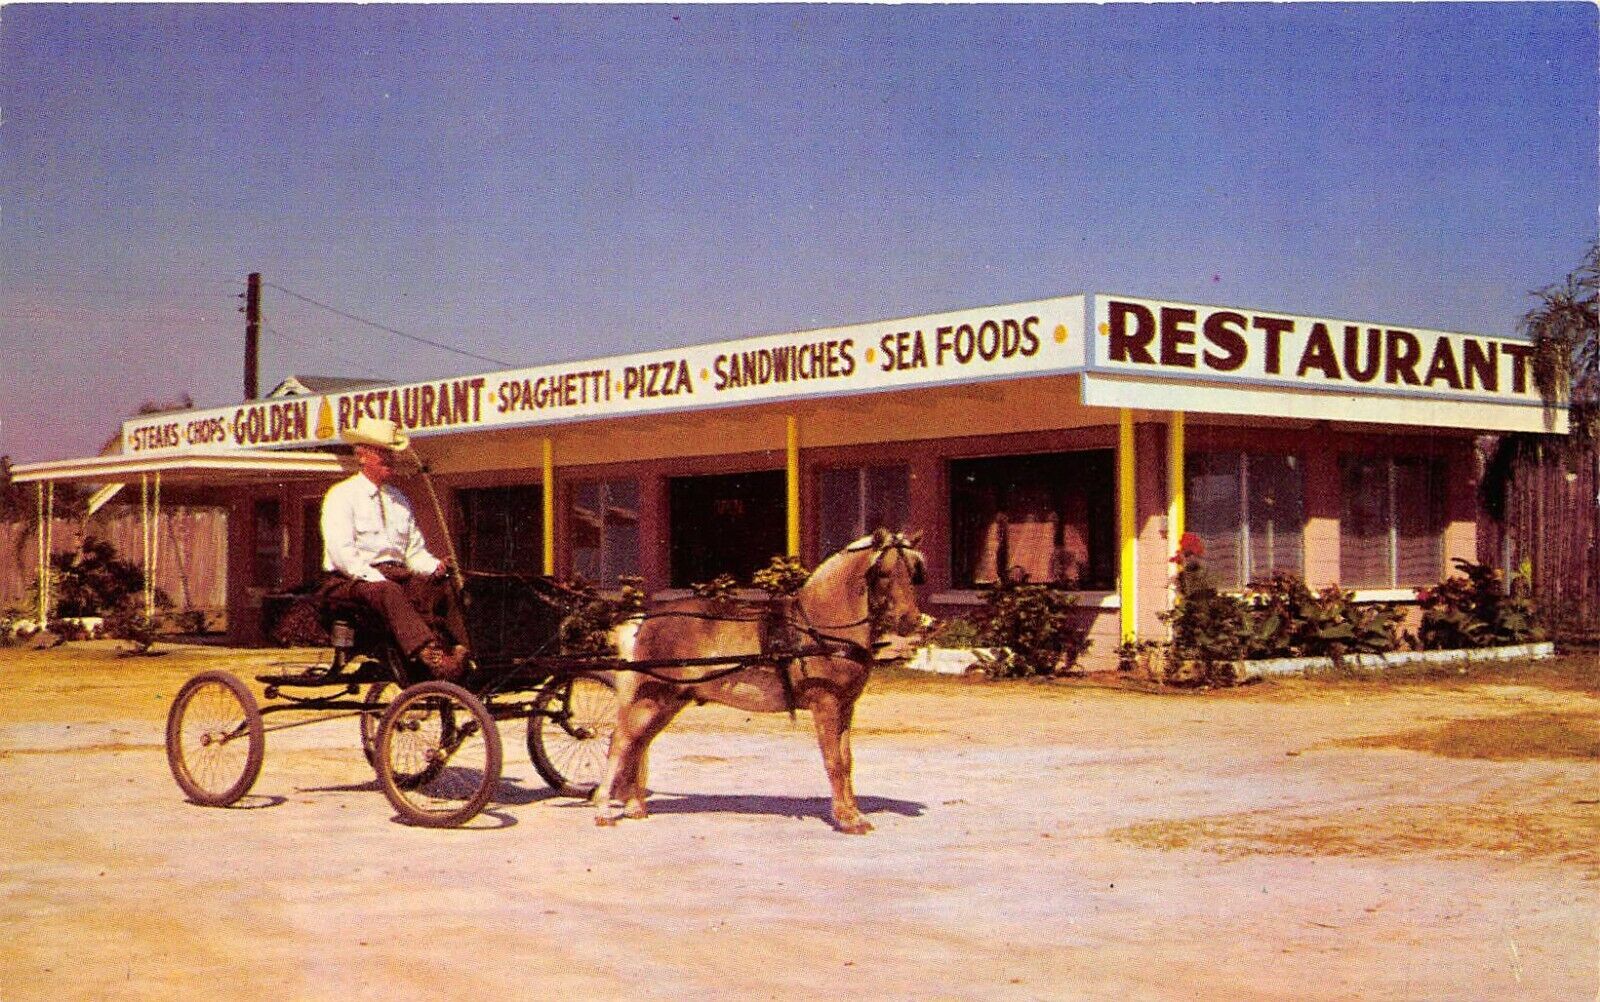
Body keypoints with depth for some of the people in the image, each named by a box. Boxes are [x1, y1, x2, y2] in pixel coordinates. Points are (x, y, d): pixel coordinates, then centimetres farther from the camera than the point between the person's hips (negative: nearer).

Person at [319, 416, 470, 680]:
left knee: (446, 586, -21)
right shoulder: (342, 495, 1)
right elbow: (341, 552, -12)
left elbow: (415, 551, 16)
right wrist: (377, 578, -24)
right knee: (389, 592, -38)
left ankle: (463, 651, -36)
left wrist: (436, 567, -6)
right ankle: (429, 653, -55)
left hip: (396, 574, 6)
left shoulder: (399, 500, 22)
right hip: (351, 580, -6)